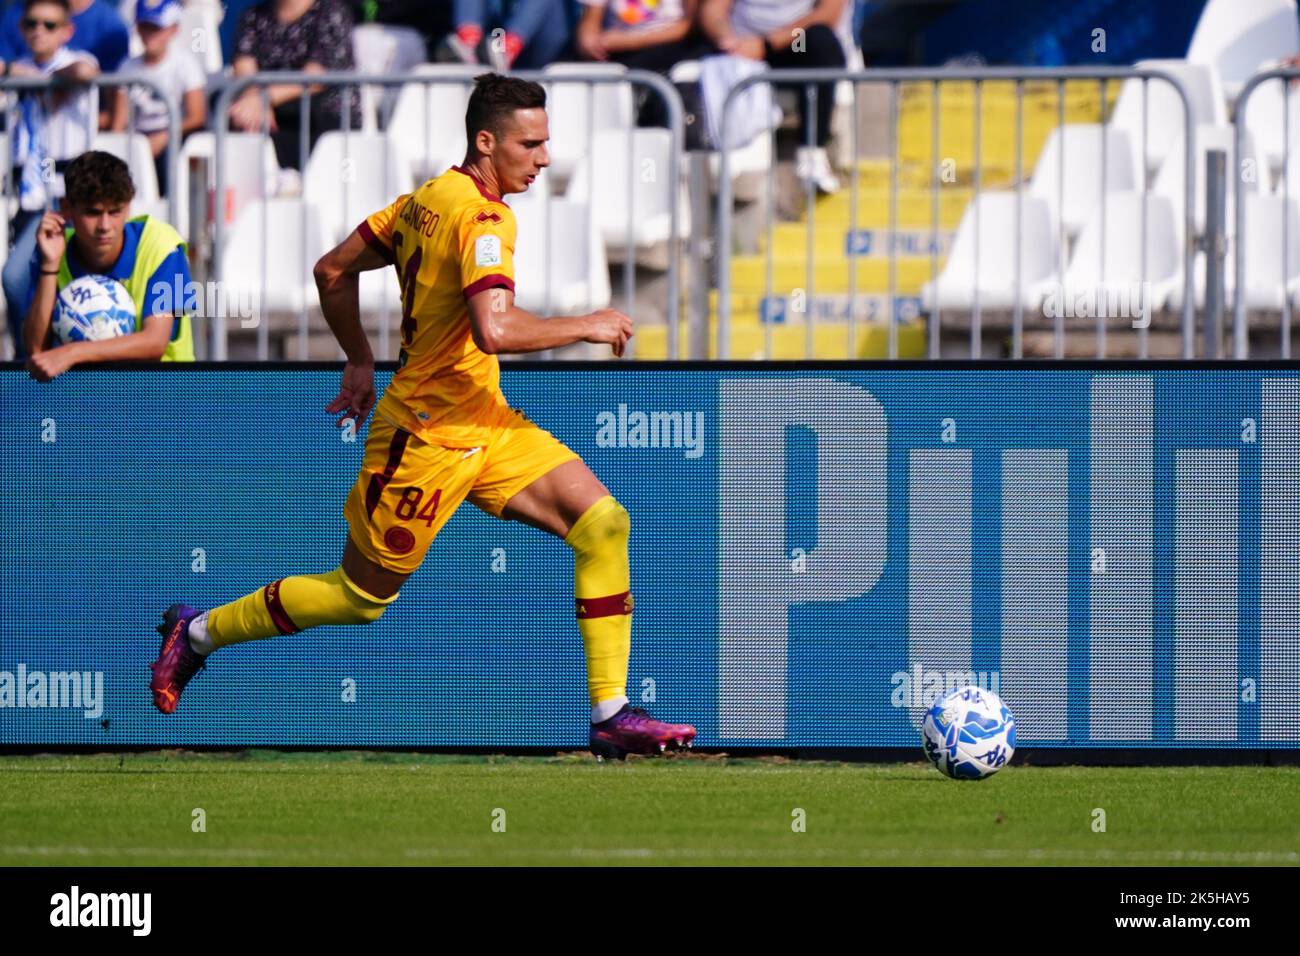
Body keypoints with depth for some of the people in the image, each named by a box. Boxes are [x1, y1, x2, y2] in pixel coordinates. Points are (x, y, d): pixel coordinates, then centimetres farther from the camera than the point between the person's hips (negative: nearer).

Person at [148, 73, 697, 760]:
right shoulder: (481, 217, -21)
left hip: (484, 424, 9)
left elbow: (332, 271, 14)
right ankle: (197, 633, 26)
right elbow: (494, 330, -34)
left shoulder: (428, 199, 7)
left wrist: (360, 361, 24)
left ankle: (611, 716, -4)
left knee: (602, 524, -4)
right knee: (360, 597, 6)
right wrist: (585, 327, -20)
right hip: (432, 437, -9)